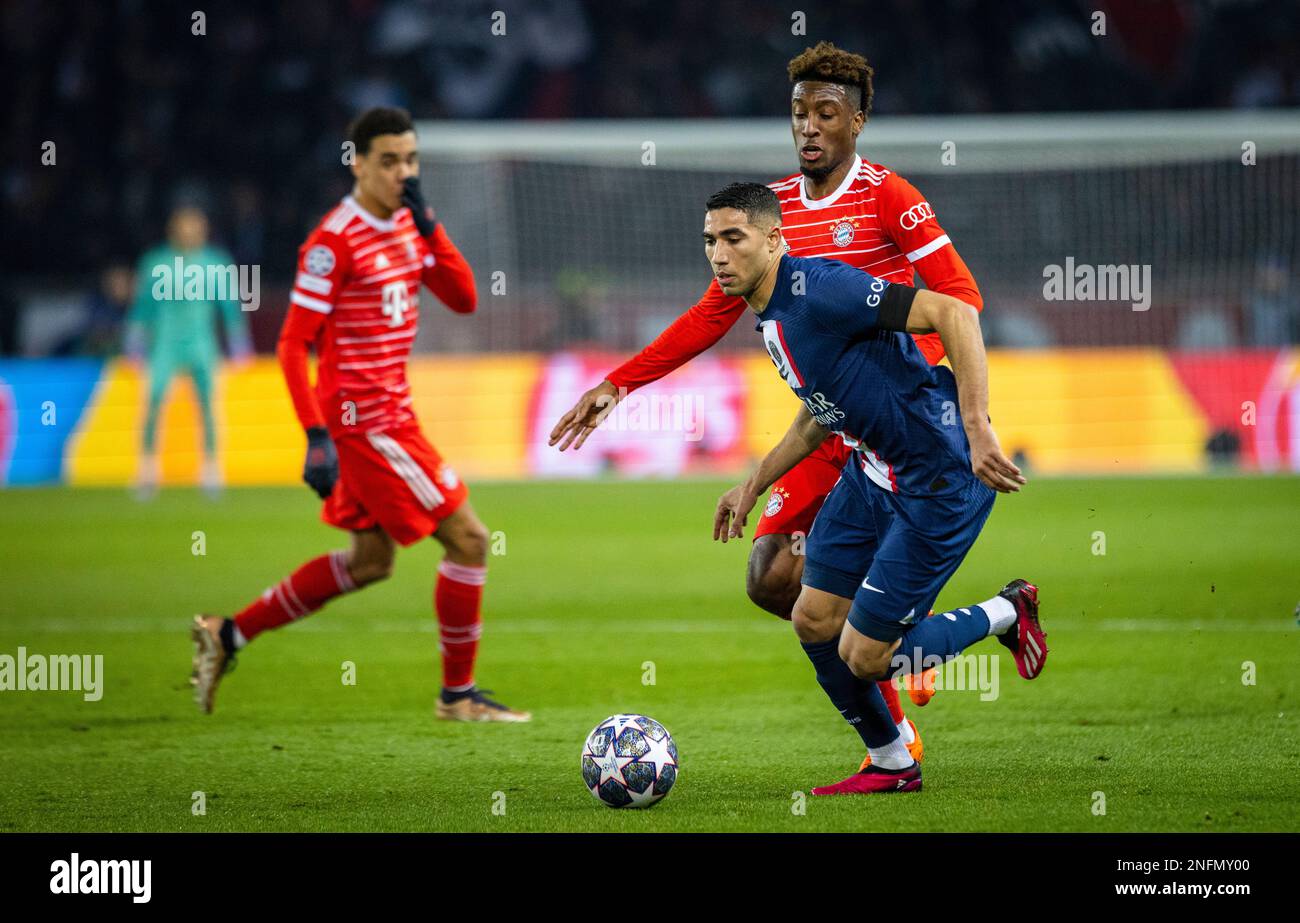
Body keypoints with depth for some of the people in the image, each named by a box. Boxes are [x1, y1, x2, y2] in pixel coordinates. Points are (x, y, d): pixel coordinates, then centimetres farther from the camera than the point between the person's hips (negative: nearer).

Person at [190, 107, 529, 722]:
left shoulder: (405, 227, 10)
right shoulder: (334, 241, -16)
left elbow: (463, 299, 6)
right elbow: (293, 345, -17)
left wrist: (427, 225, -5)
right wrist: (317, 437, -23)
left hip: (390, 415, 9)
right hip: (362, 420, -9)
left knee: (370, 561, 16)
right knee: (467, 537, -7)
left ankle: (227, 635, 23)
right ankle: (458, 694, 5)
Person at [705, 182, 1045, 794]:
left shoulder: (818, 290, -24)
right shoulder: (770, 318, 7)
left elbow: (953, 313, -30)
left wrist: (976, 428, -35)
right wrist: (753, 487, 25)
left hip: (941, 484, -9)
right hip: (871, 473, 9)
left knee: (864, 657, -5)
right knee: (814, 620, 9)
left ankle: (1006, 615, 17)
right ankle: (891, 765, 28)